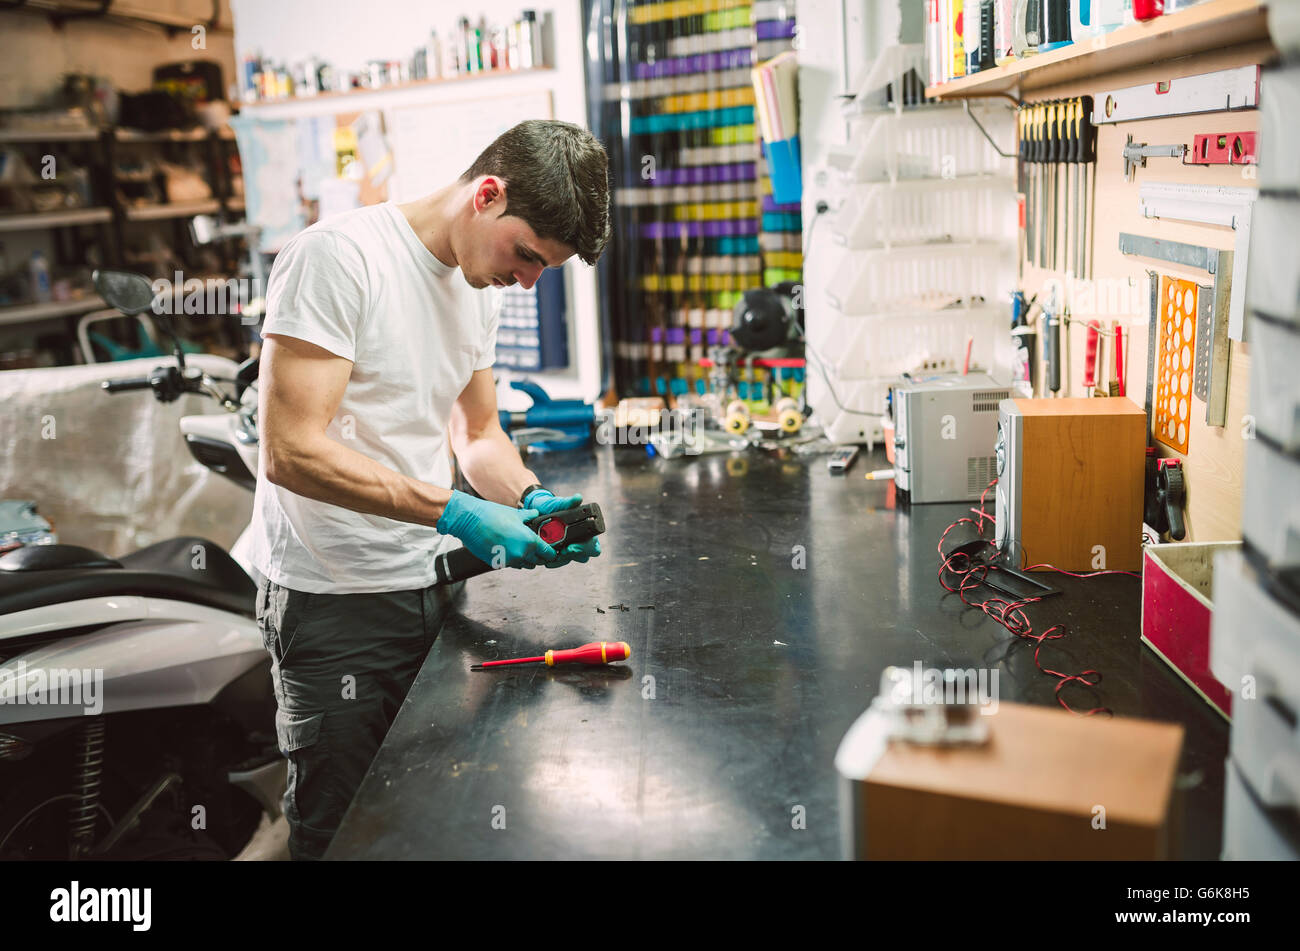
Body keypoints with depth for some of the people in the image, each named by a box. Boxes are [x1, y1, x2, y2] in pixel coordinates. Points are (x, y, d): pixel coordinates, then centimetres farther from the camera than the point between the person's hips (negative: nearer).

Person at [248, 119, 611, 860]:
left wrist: (531, 501, -6)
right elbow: (291, 452, -23)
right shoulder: (340, 256, -18)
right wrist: (454, 512, -26)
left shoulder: (481, 282, 8)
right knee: (342, 831, 5)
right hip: (336, 603, -7)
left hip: (432, 584, 7)